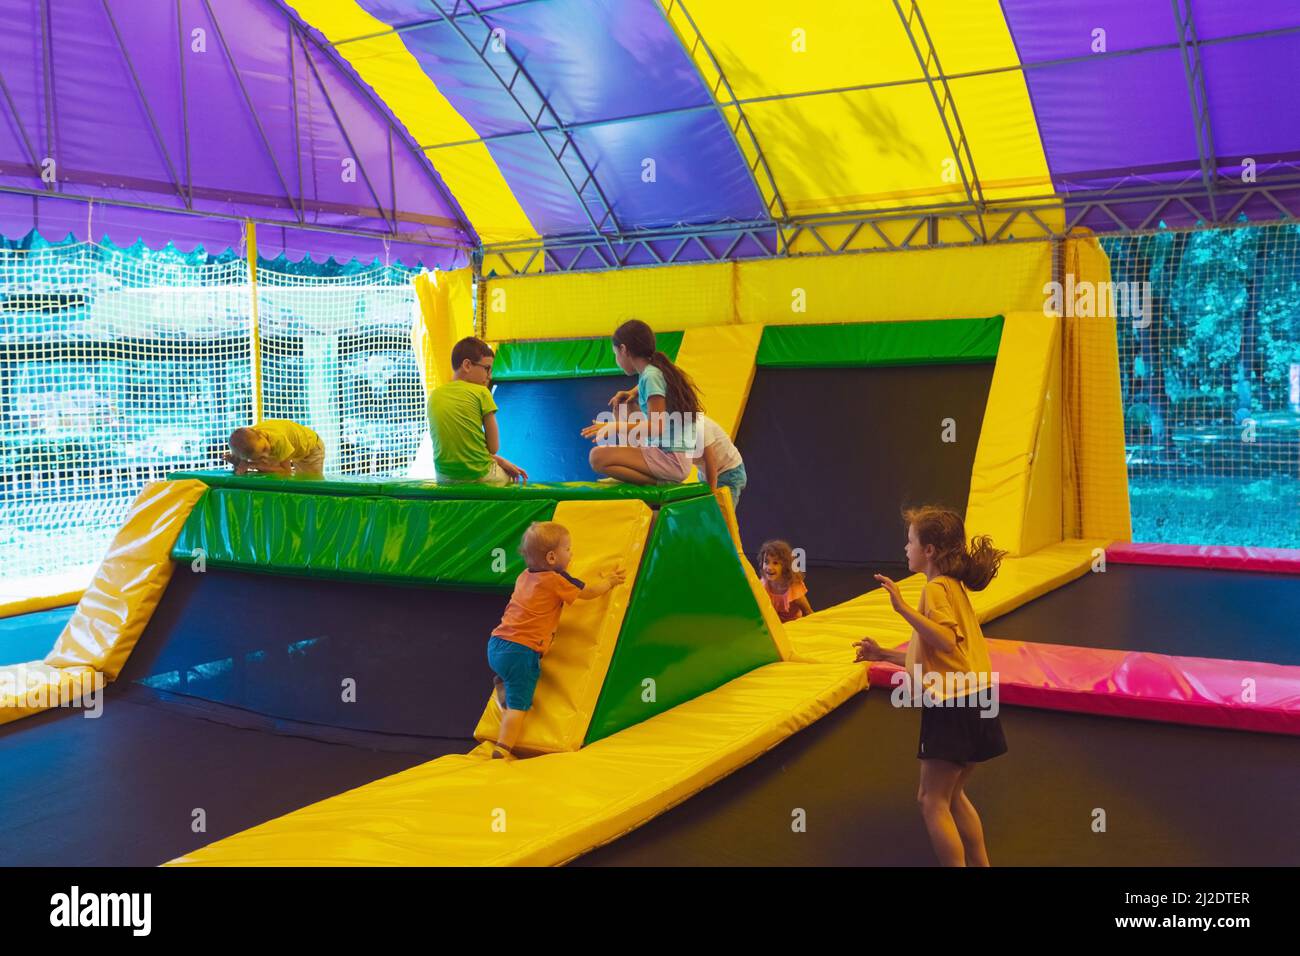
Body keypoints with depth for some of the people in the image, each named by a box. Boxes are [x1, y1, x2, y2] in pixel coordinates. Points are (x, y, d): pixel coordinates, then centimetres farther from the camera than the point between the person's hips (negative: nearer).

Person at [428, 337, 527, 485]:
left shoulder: (435, 396, 6)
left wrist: (500, 461, 8)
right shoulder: (481, 392, -8)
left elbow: (456, 444, 9)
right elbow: (494, 447, -7)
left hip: (445, 478, 5)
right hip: (479, 477, -5)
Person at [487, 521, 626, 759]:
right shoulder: (556, 580, -7)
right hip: (521, 651, -7)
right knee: (519, 705, -6)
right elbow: (587, 592, 7)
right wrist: (610, 581, 25)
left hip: (496, 645, 7)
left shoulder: (524, 577, 16)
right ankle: (502, 751, -12)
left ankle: (501, 684, 19)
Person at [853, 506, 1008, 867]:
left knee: (932, 800, -1)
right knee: (952, 796, 20)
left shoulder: (936, 587, -12)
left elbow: (946, 641, -28)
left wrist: (904, 608, -27)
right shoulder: (953, 586, 16)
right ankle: (979, 863, 25)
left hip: (953, 707, -10)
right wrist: (884, 655, 18)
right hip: (972, 701, 10)